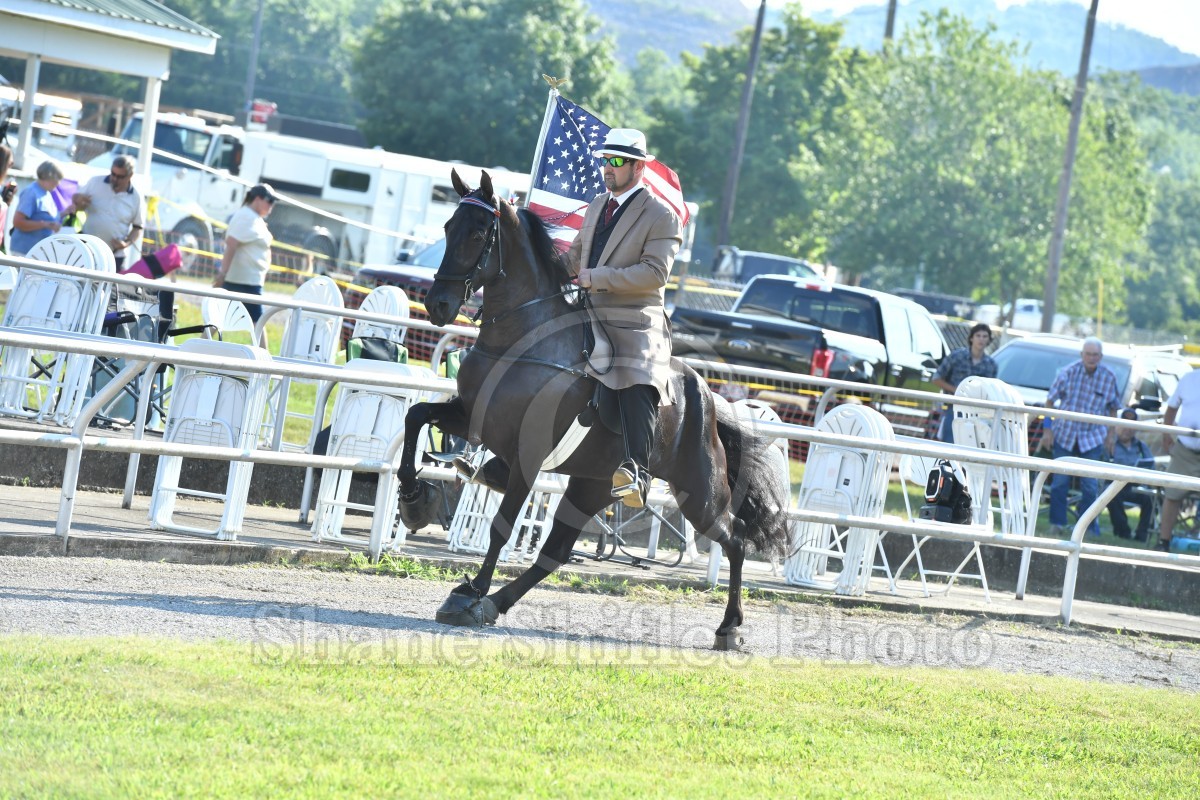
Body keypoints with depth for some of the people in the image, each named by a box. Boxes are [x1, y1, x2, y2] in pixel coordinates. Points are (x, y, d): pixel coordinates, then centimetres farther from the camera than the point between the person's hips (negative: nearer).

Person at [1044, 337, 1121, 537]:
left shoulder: (1109, 377, -2)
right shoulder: (1068, 372, -7)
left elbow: (1113, 408, 11)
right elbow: (1050, 401, 0)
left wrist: (1110, 434, 7)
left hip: (1093, 437, 0)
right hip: (1065, 434, 0)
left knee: (1089, 485, -1)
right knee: (1060, 482, 1)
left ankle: (1089, 527, 9)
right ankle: (1057, 523, 11)